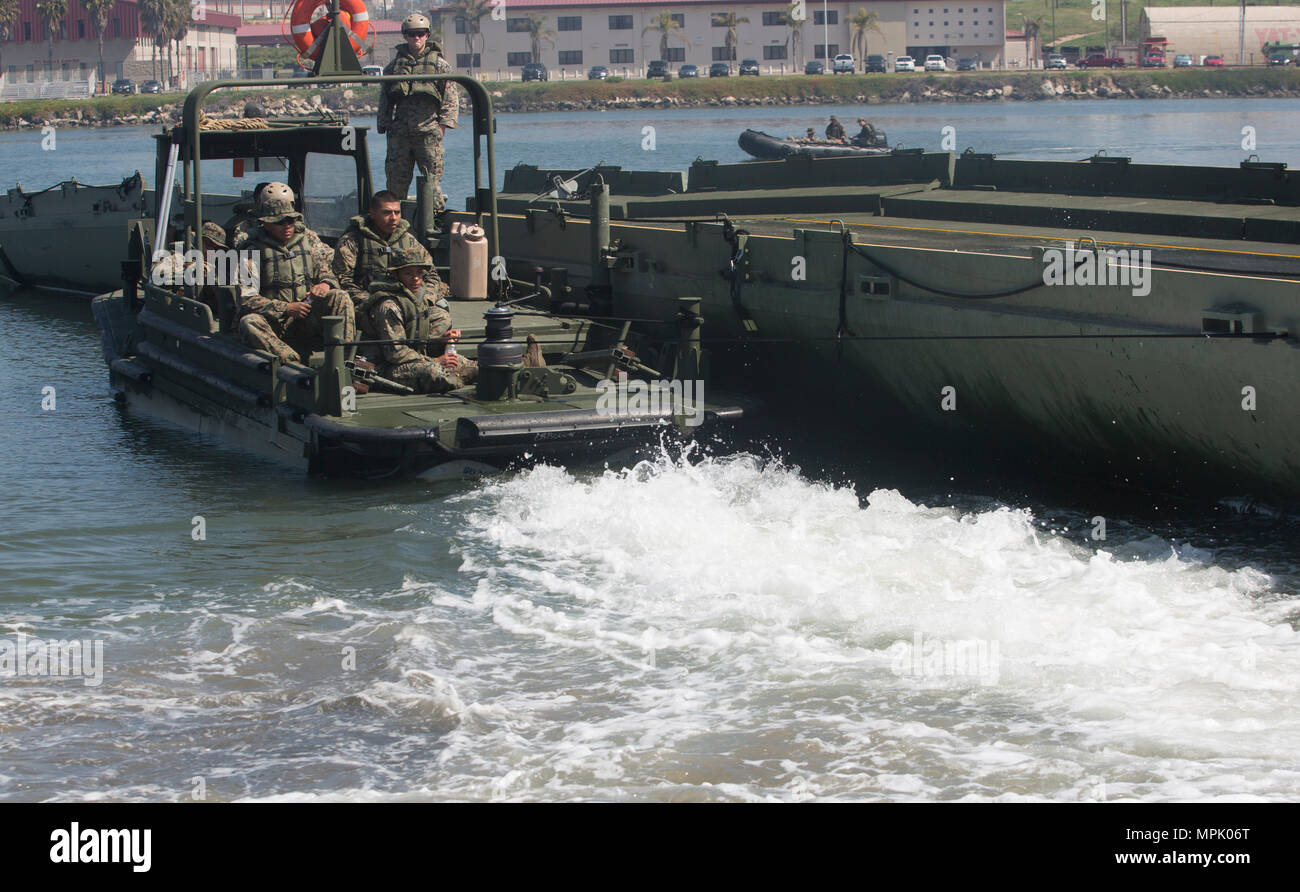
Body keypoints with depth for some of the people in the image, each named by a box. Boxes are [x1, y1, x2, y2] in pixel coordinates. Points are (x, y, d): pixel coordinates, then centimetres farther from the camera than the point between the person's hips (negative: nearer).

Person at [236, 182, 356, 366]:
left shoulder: (304, 241, 12)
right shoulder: (255, 251, -5)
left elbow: (324, 272, 21)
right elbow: (247, 300, -11)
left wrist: (325, 284, -6)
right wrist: (286, 308, -18)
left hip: (308, 320, 4)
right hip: (274, 322, -4)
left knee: (340, 297, -18)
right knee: (249, 323, -35)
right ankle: (295, 363, -48)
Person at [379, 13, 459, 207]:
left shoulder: (439, 64, 7)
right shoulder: (395, 64, 13)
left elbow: (452, 96, 4)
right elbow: (384, 98, 17)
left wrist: (444, 123, -6)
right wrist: (384, 125, 10)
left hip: (428, 130, -3)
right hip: (400, 132, 3)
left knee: (432, 176, -5)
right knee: (396, 179, 3)